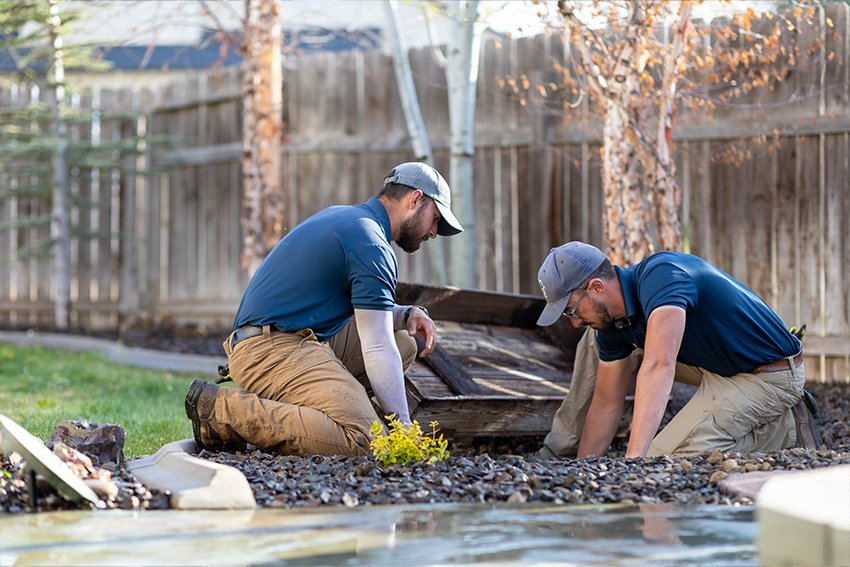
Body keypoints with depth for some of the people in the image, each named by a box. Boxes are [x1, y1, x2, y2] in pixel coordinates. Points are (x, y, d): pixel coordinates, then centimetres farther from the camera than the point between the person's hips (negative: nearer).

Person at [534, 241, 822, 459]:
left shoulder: (660, 275, -31)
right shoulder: (612, 322, -3)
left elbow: (659, 367, -44)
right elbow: (607, 403, 6)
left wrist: (634, 458, -51)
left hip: (767, 376, -9)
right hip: (713, 367, 9)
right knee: (599, 343, 6)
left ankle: (776, 431, -5)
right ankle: (561, 452, 12)